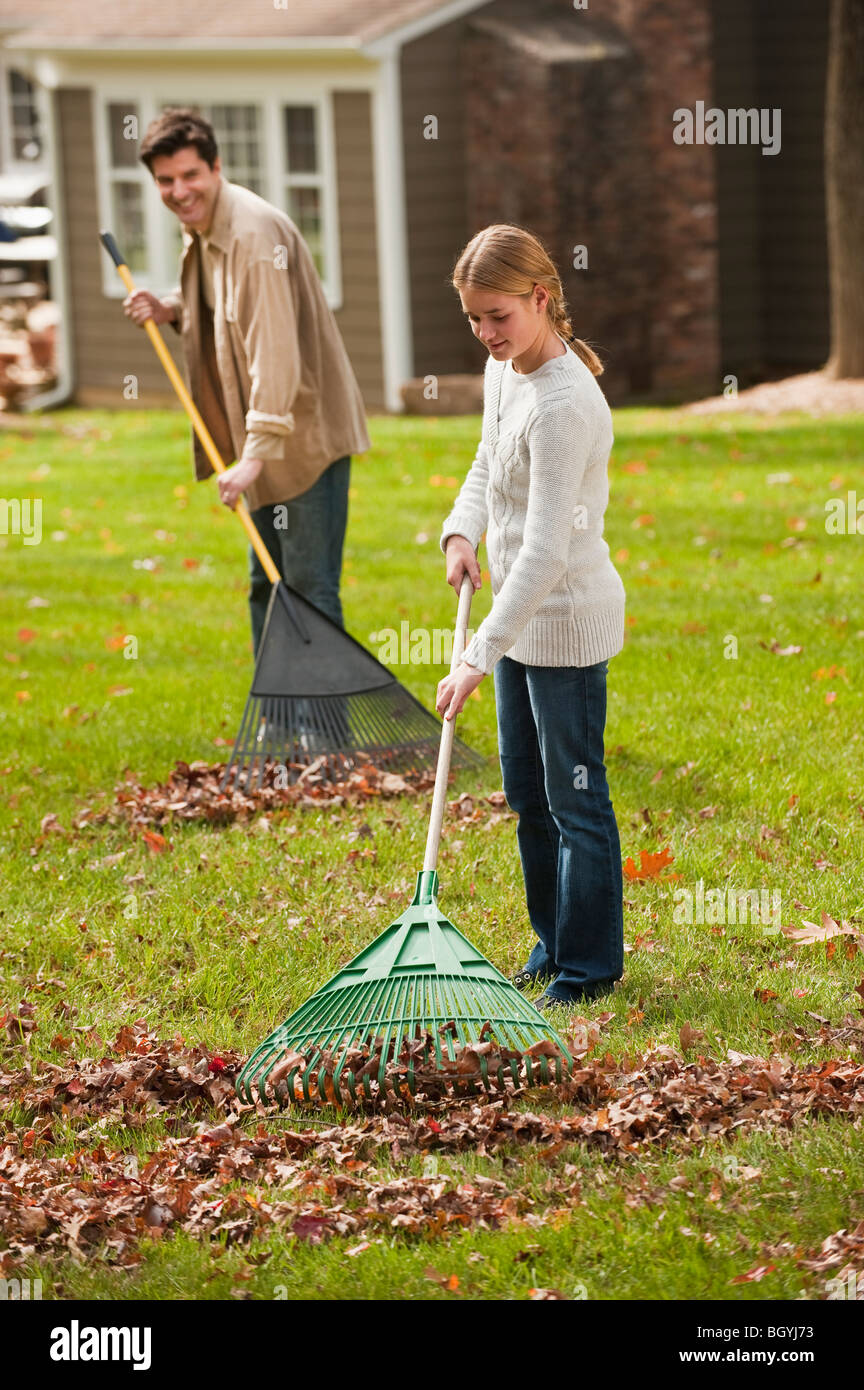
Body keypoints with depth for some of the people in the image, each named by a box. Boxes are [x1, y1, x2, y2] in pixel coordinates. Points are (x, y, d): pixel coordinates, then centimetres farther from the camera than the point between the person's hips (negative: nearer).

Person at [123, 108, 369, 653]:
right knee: (266, 587, 17)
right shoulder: (202, 230, 9)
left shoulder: (254, 232, -22)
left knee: (309, 588, -9)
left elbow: (275, 348, -28)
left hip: (307, 435, -10)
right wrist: (173, 309, 3)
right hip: (266, 442, 10)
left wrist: (257, 452, -32)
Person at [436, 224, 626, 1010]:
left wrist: (481, 654, -31)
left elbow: (546, 549, -29)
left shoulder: (564, 401, -26)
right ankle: (554, 946, 31)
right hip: (521, 620, 9)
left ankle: (589, 968, 13)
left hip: (567, 623, -9)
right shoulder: (503, 370, 3)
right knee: (527, 793, 18)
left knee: (575, 799, 1)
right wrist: (462, 532, 1)